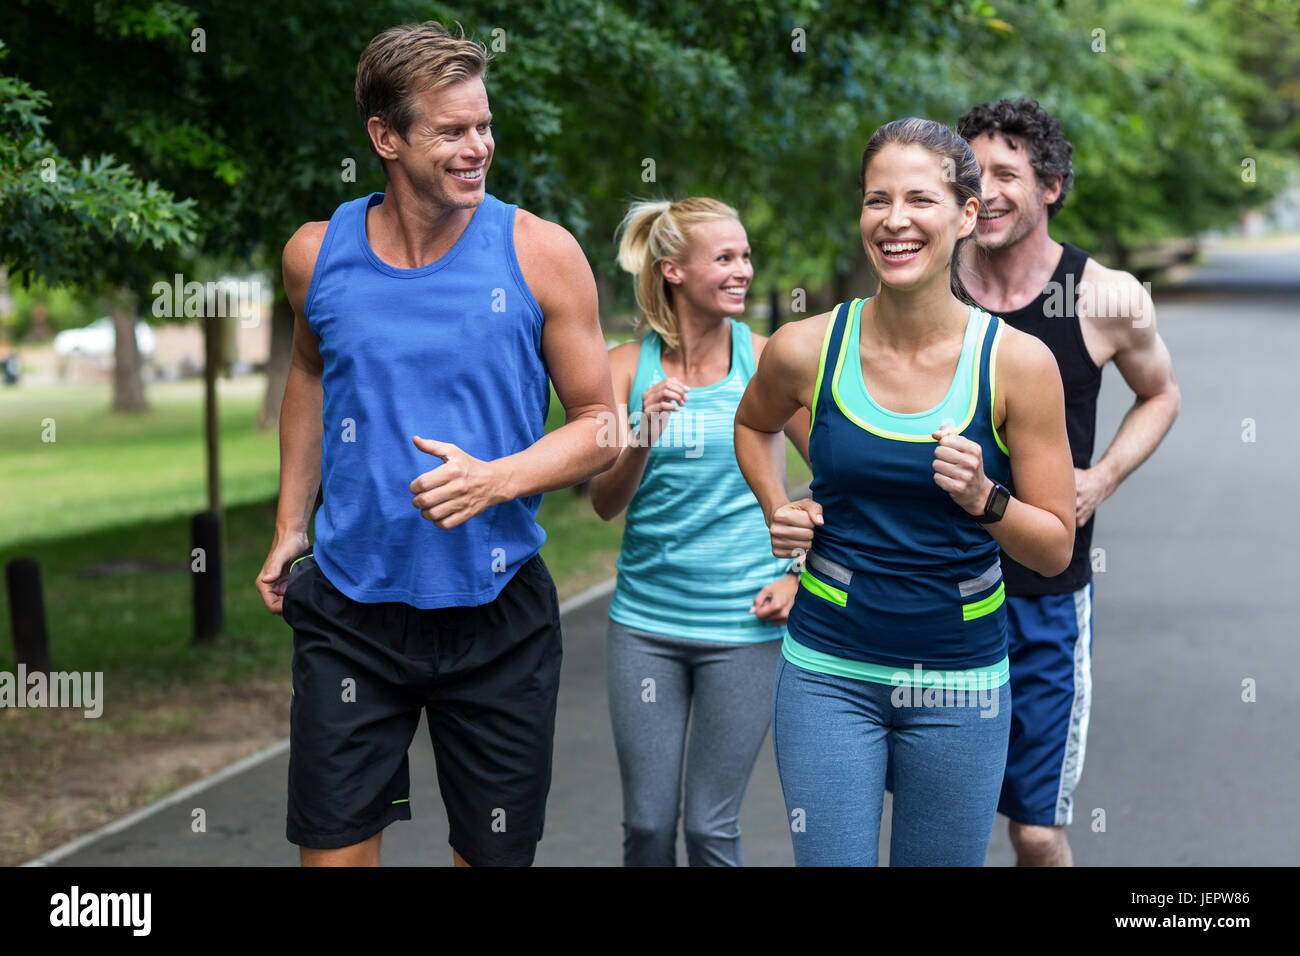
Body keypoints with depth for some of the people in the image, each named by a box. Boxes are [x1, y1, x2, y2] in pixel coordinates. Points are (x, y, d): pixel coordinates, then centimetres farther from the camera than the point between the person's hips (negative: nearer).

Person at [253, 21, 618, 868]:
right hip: (351, 609, 1)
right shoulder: (318, 254, -1)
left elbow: (599, 424, -2)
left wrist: (495, 480, -19)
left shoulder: (540, 254, -7)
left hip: (497, 614, -1)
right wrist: (290, 524, 17)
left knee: (493, 853, 9)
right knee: (333, 848, 3)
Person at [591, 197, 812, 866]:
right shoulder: (627, 365, 1)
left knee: (711, 829, 3)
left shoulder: (766, 360, -3)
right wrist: (645, 435, -21)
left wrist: (801, 578, -1)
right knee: (646, 826, 7)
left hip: (745, 622, -1)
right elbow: (605, 502, -4)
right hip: (644, 622, 2)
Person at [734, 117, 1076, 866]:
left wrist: (982, 499, -22)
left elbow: (1057, 547, -4)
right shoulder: (808, 349, -5)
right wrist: (776, 511, 4)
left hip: (961, 682, 0)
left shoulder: (1018, 363, -9)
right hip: (829, 673, 0)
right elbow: (754, 422, 20)